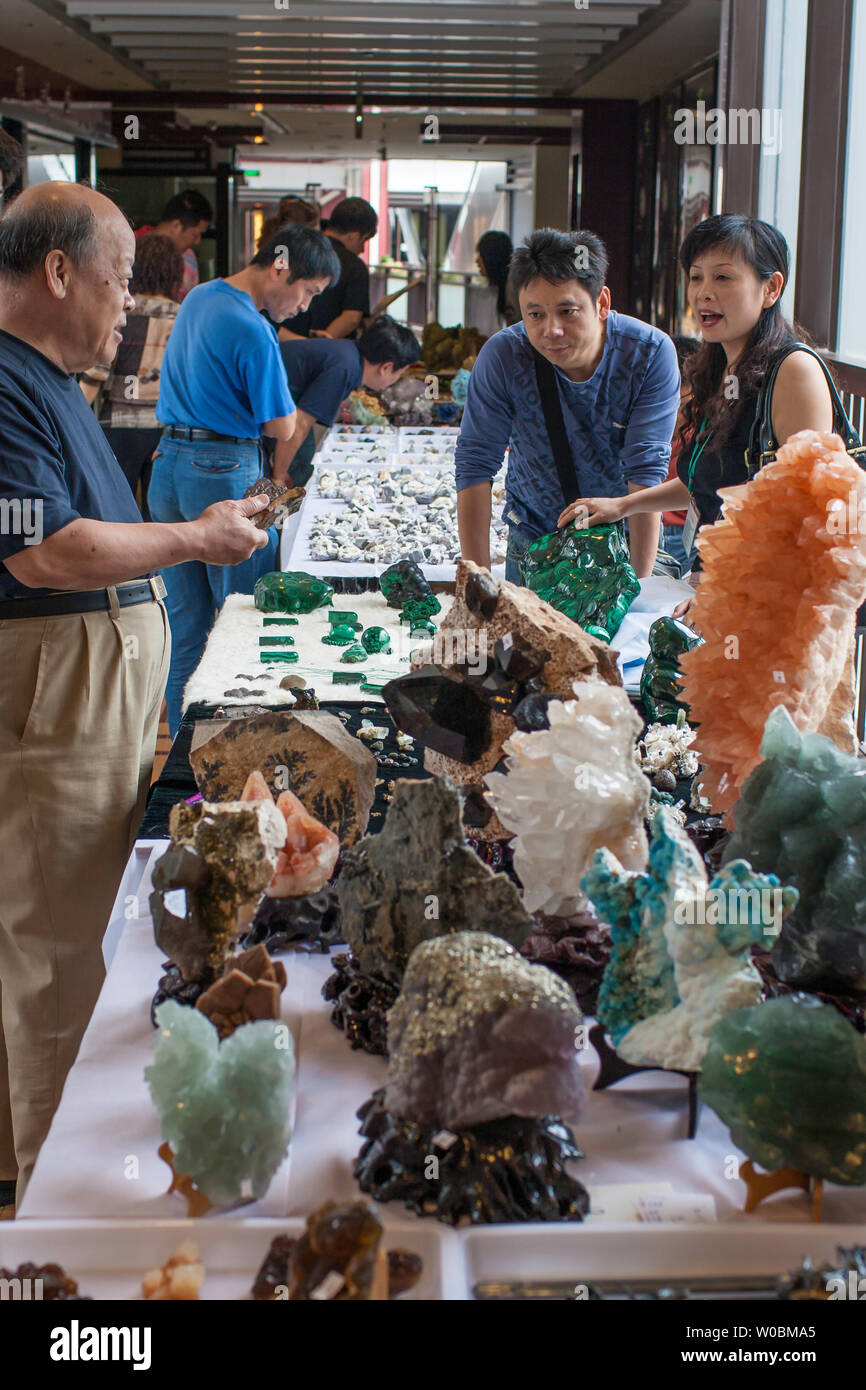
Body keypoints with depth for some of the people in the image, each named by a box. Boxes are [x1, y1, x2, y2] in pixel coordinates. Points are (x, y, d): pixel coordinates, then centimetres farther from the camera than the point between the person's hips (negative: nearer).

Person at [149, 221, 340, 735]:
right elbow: (282, 428, -15)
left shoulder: (198, 298, 12)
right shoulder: (253, 332, -17)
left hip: (170, 464, 9)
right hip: (226, 471, -9)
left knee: (184, 627, 13)